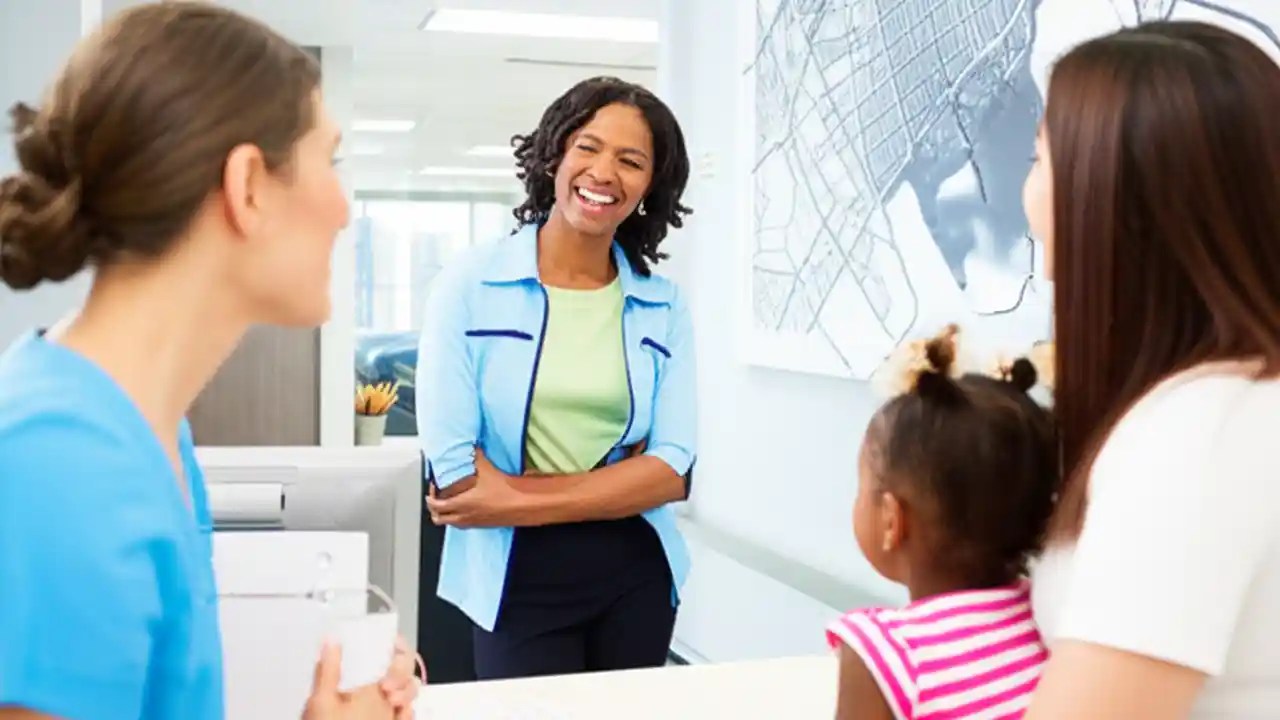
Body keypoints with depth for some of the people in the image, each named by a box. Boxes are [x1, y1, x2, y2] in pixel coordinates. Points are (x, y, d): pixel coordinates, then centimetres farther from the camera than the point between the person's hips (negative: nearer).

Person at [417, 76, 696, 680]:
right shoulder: (471, 285, -8)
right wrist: (613, 485, -8)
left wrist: (518, 499, -15)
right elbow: (451, 462, -14)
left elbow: (672, 469, -8)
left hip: (636, 577, 3)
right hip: (517, 579, -3)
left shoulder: (664, 308, 0)